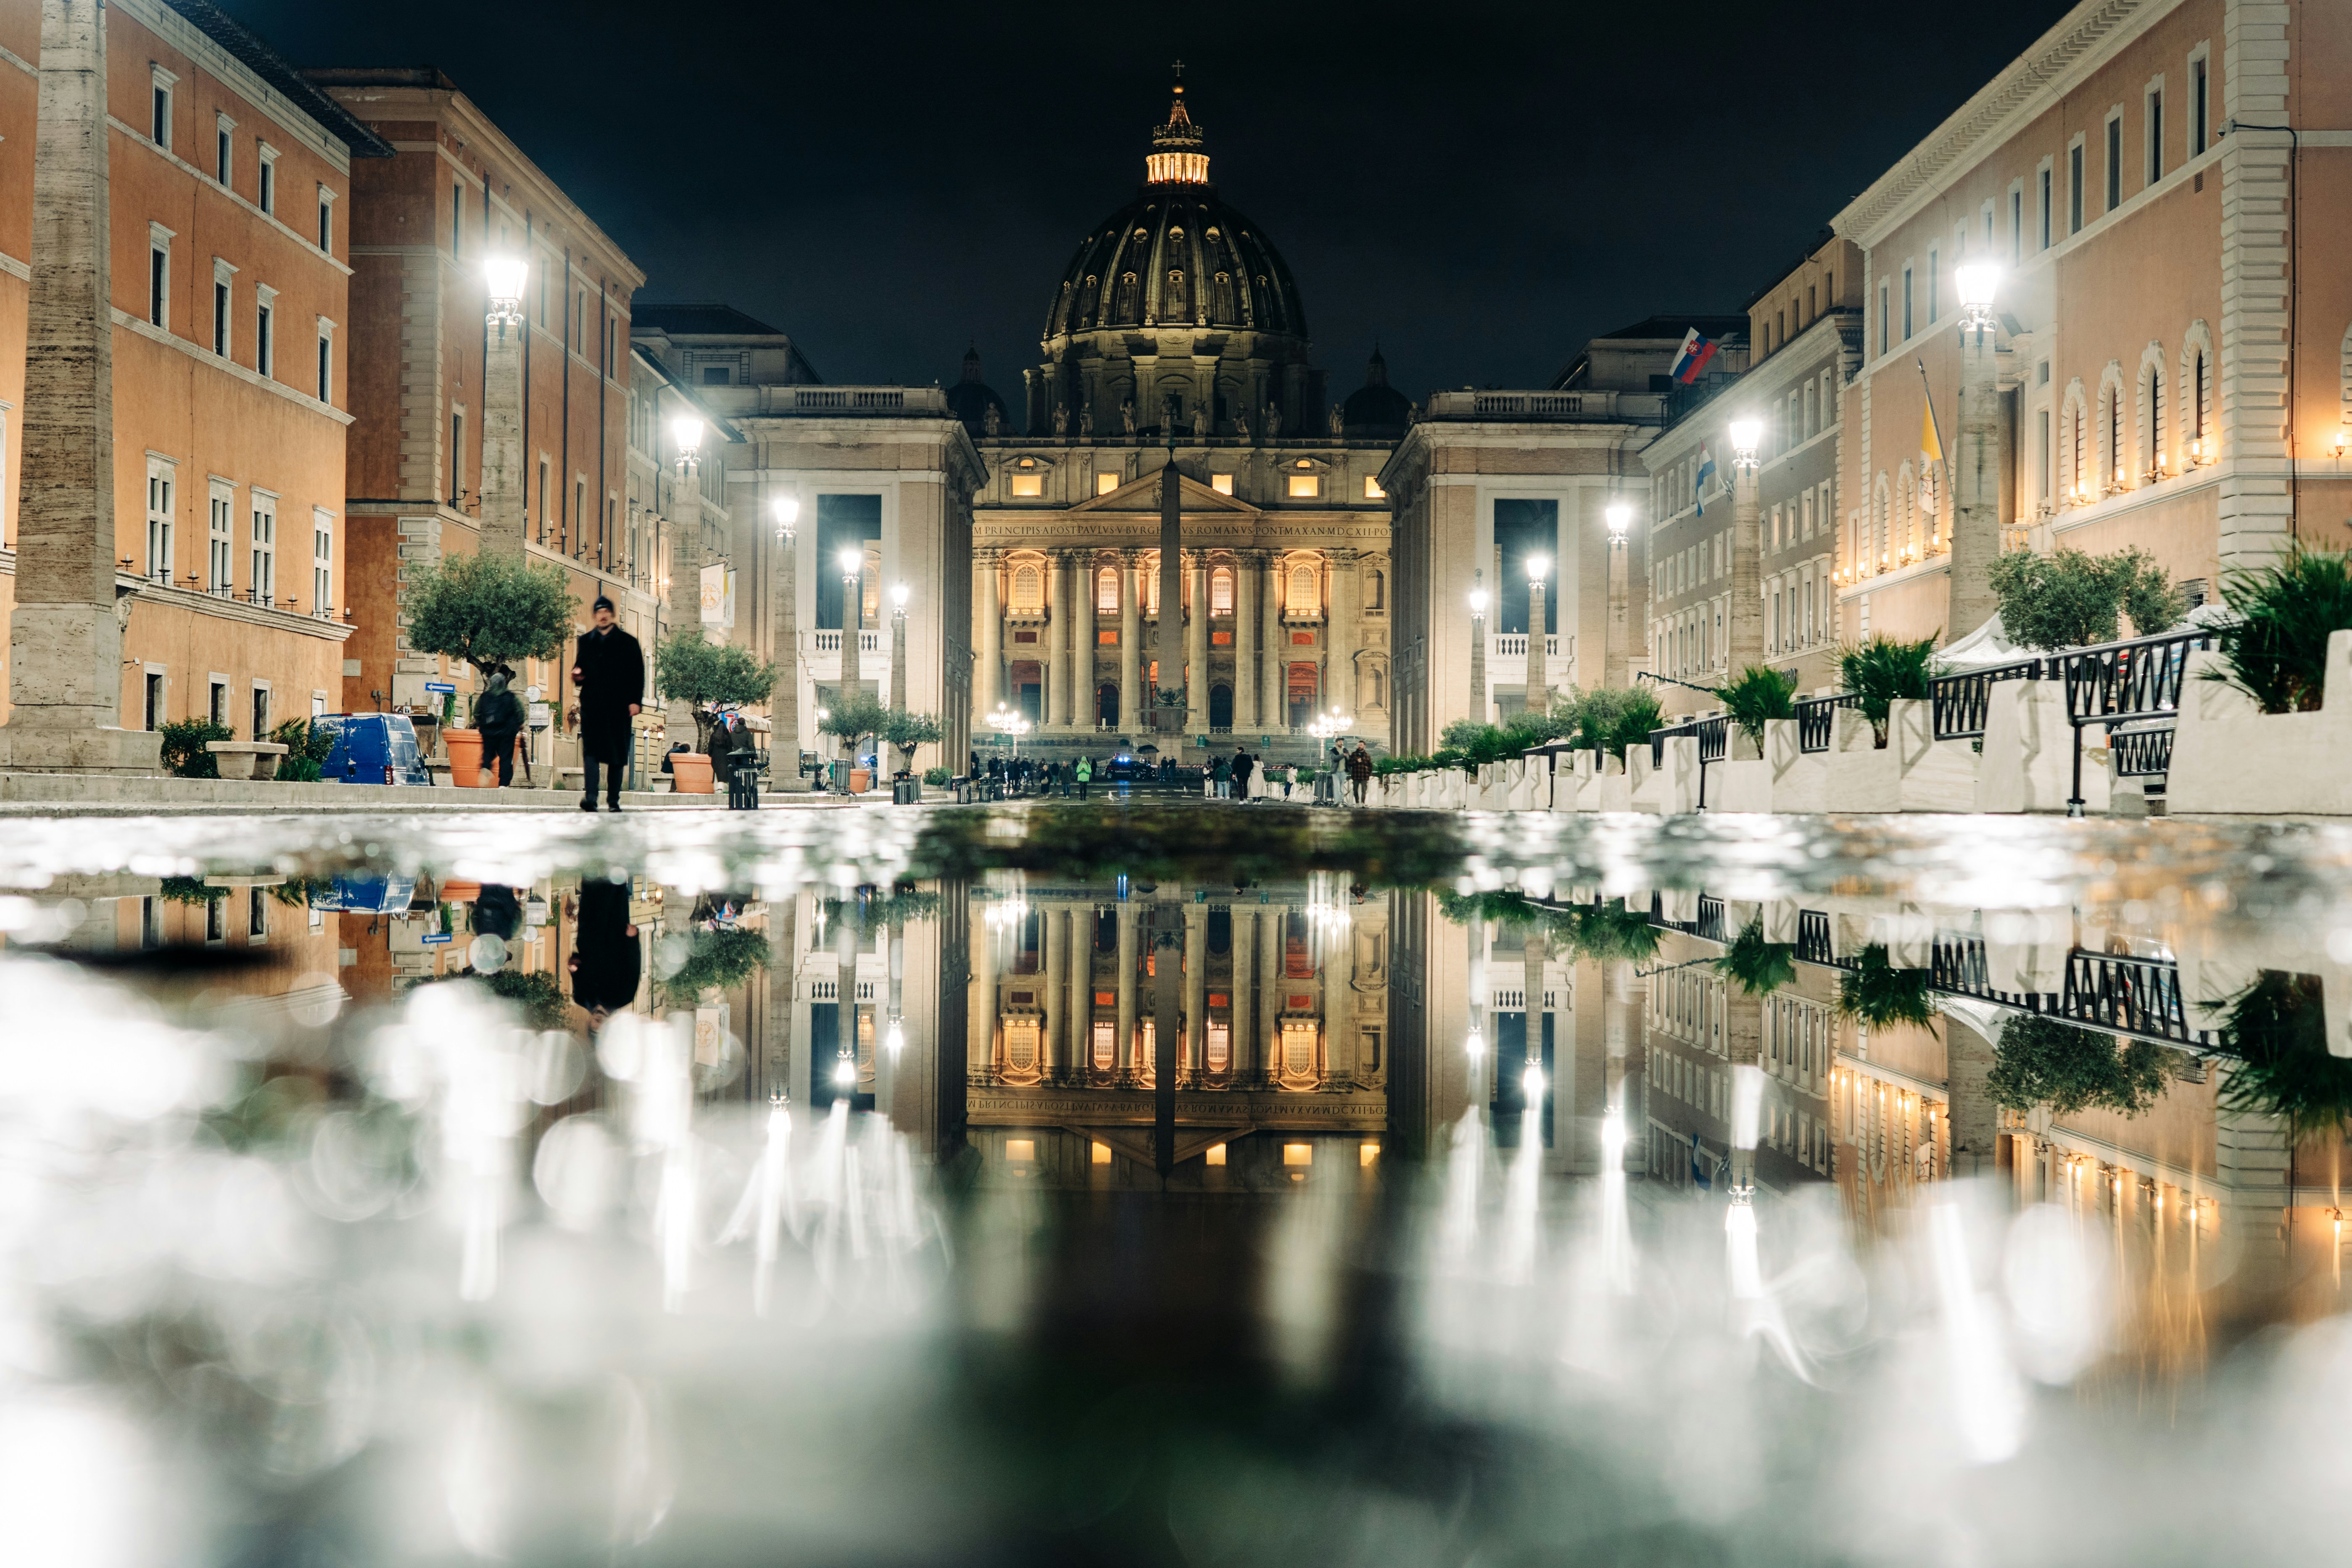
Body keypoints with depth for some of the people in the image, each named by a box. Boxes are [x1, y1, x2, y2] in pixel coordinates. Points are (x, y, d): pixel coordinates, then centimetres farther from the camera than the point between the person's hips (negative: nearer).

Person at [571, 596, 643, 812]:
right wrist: (578, 675, -4)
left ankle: (613, 800, 10)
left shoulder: (628, 642, 10)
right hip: (592, 705, 0)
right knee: (590, 751, -13)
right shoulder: (585, 641, 16)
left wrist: (636, 701, -5)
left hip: (619, 705, 0)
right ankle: (590, 797, -23)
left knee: (617, 757, 3)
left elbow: (638, 674, 6)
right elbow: (579, 668, 20)